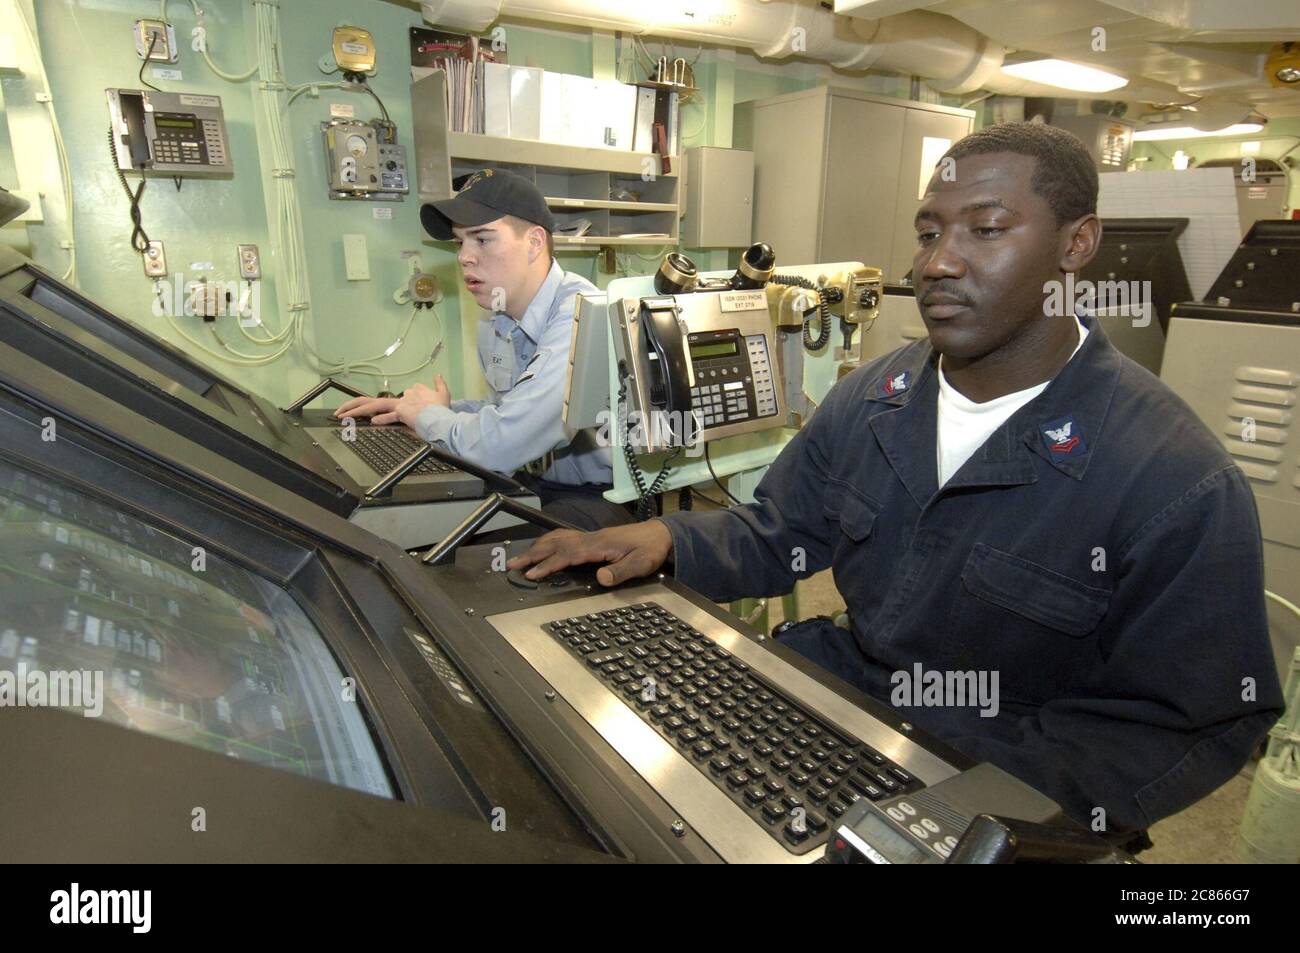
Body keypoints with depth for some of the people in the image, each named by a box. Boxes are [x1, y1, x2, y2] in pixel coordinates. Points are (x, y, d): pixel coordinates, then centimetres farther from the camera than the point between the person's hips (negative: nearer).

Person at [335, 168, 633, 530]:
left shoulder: (579, 320, -26)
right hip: (533, 482, 8)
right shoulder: (495, 324, 5)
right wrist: (409, 409, 6)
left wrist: (429, 414, -9)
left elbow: (498, 445, -31)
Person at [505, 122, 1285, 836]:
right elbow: (776, 536, 7)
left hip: (992, 787, -4)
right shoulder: (869, 401, -1)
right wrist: (668, 539, -13)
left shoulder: (1181, 484, -19)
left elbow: (1193, 733, -14)